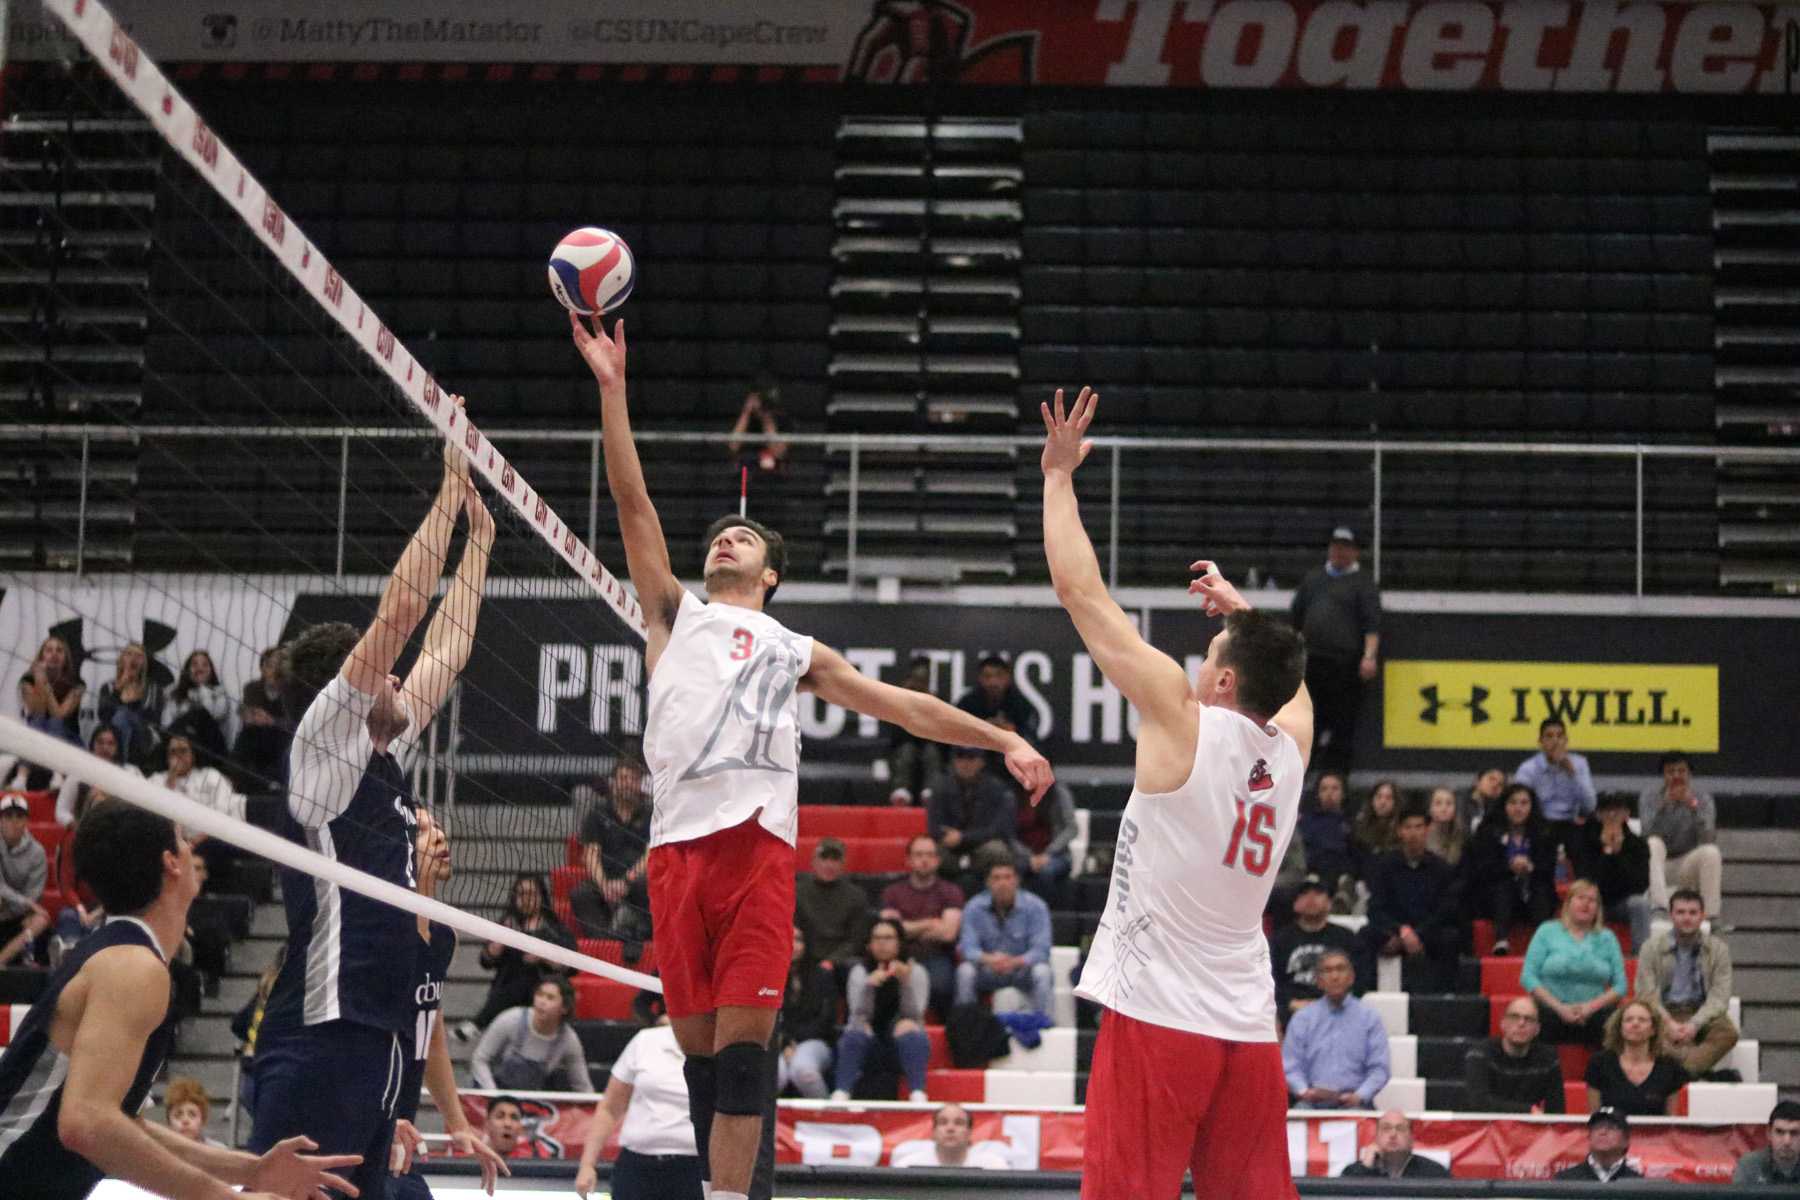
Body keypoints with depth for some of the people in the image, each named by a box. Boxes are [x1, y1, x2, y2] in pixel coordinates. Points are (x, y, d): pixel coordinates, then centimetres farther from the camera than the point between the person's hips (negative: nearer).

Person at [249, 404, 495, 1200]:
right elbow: (399, 613, -8)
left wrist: (479, 538, 32)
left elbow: (445, 651, 29)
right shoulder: (323, 741, -3)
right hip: (321, 1038, -10)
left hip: (376, 1036, 10)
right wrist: (450, 493, -3)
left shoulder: (382, 756, 19)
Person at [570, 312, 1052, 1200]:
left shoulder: (795, 653, 25)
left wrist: (1005, 740, 17)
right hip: (676, 842, 1)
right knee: (697, 1046, 1)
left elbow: (902, 704, 25)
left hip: (756, 837, -1)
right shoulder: (674, 614, 23)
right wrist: (612, 388, 7)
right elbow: (632, 503, 15)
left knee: (743, 1041, -10)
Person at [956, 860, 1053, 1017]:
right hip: (988, 971, 1)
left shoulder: (1035, 906, -13)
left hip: (1022, 968, -1)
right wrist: (988, 959, -40)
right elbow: (968, 947, -17)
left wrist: (1015, 962, -40)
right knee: (965, 970, -28)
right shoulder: (974, 908, -8)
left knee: (1042, 972, -32)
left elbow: (1041, 950, -20)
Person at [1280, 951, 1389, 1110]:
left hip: (1352, 1102, 0)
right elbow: (1290, 1066, 8)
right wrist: (1304, 1091, -12)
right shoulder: (1302, 1018, 14)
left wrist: (1359, 1096, -12)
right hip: (1312, 1101, 0)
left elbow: (1379, 1068, 5)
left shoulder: (1369, 1017, 11)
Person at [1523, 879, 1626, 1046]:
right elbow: (1528, 976, 2)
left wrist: (1591, 1007, -8)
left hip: (1594, 1021, 1)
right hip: (1551, 1017, -1)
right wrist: (1559, 1007, -9)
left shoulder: (1607, 938, 14)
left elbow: (1620, 986, 9)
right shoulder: (1547, 931, 10)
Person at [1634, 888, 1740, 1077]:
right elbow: (1647, 994, -4)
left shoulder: (1718, 948, 2)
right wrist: (1669, 1023, -21)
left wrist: (1694, 1024, -21)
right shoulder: (1652, 947, 1)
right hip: (1665, 1014, -1)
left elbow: (1719, 997, -5)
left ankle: (1685, 1071, -41)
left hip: (1702, 1014, 1)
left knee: (1728, 1032, -32)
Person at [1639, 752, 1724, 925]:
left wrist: (1693, 806, -29)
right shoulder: (1650, 796, -3)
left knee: (1711, 852, -29)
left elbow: (1708, 838, -18)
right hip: (1658, 864, 0)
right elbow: (1649, 833, -19)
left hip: (1687, 865, 0)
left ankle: (1712, 915, -31)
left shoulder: (1702, 799, -2)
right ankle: (1659, 908, -44)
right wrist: (1664, 805, -30)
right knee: (1653, 844, -31)